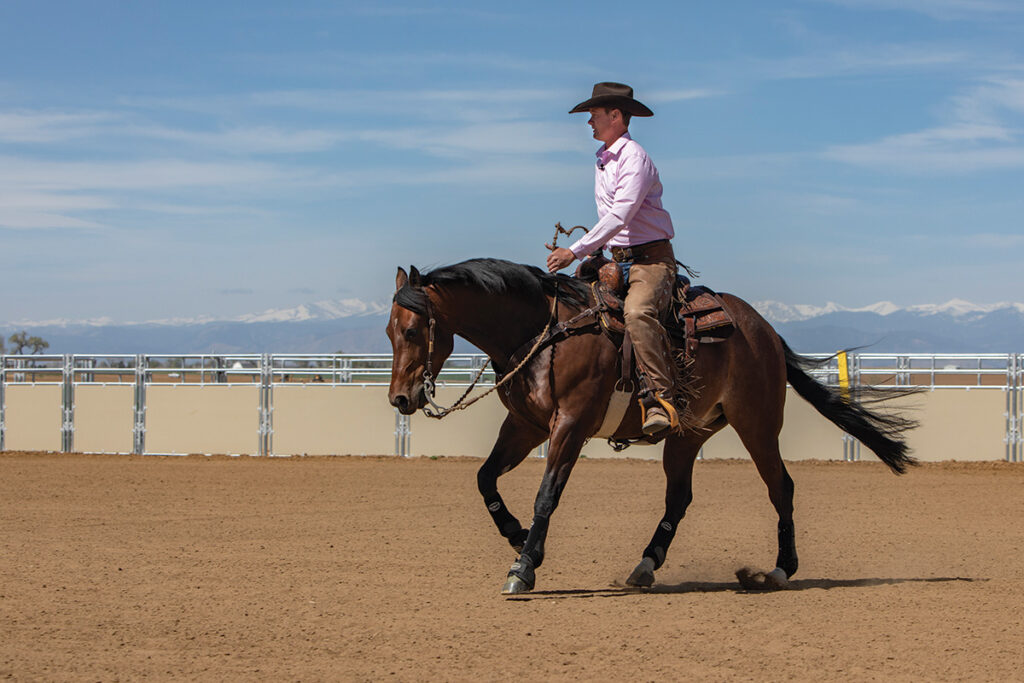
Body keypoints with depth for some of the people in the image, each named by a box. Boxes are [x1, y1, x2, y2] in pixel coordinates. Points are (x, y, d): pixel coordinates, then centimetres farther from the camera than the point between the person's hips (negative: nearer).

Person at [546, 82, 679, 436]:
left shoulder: (634, 158, -13)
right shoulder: (603, 161, 17)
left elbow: (619, 217, -23)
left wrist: (576, 251, -27)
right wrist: (597, 257, 14)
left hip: (651, 259, -10)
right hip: (618, 260, 10)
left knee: (637, 313, -35)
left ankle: (661, 400, -40)